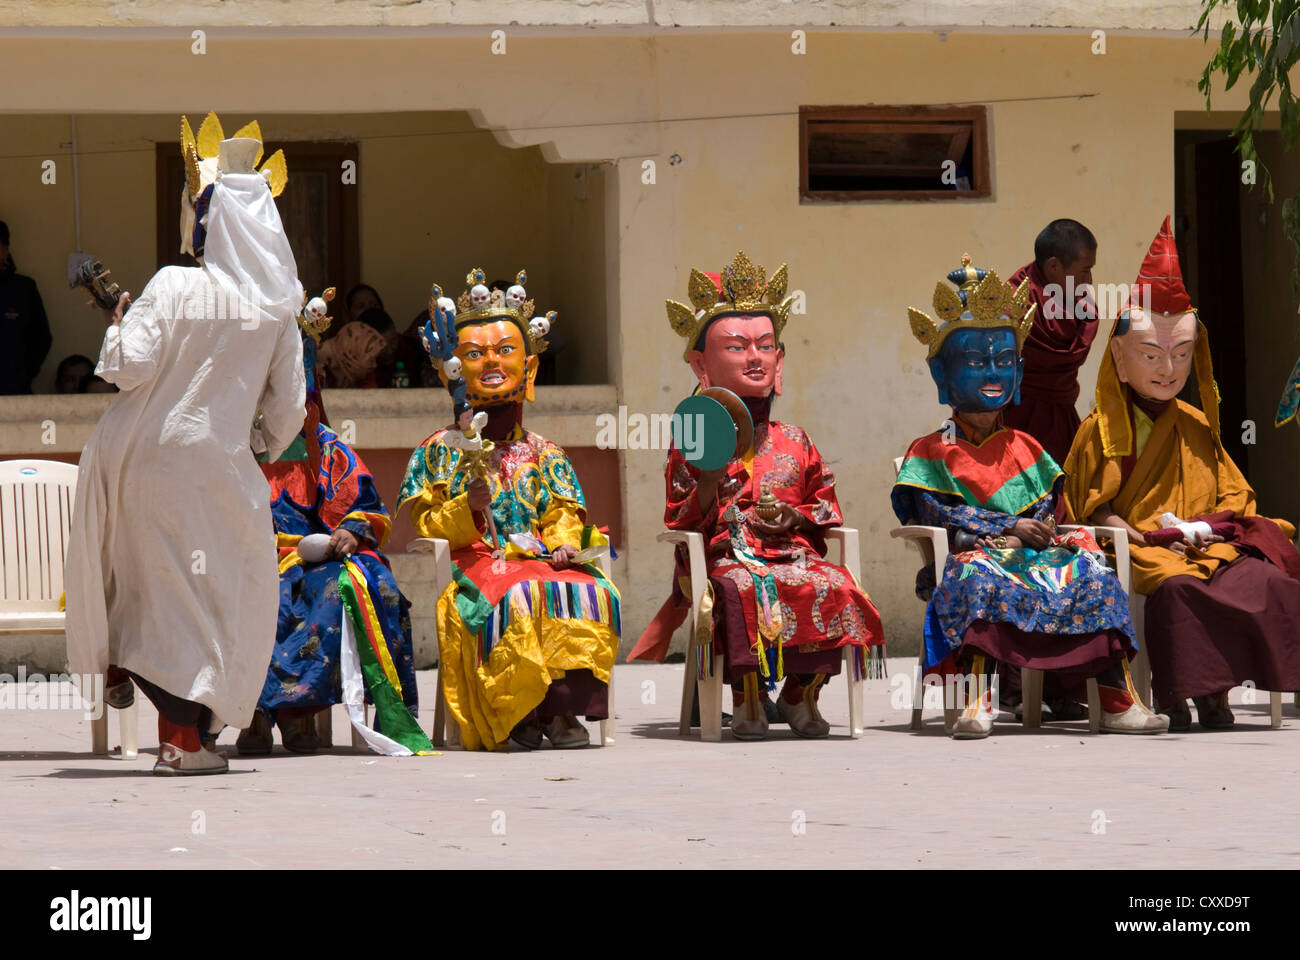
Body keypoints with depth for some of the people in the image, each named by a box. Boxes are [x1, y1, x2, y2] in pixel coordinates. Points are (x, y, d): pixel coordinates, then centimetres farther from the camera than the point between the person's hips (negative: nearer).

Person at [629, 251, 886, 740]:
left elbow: (828, 507, 21)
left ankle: (800, 694, -11)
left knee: (834, 587, -30)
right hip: (728, 556, -3)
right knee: (741, 591, -40)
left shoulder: (794, 442, 19)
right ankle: (746, 700, -23)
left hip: (793, 550, 3)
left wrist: (796, 516, -1)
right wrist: (707, 486, -14)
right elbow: (680, 523, 5)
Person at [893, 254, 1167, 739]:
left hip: (1033, 551, 4)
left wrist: (1035, 530, -10)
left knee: (1094, 574, -25)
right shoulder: (932, 451, 11)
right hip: (974, 550, -4)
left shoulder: (1024, 449, 24)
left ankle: (1117, 702, -28)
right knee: (976, 577, -41)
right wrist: (1010, 527, -12)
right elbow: (936, 511, -4)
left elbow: (1048, 506, 16)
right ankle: (977, 703, -46)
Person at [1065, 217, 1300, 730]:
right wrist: (1147, 539, -13)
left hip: (1205, 545, 4)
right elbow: (1095, 509, 1)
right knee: (1175, 584, -39)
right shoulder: (1102, 430, 6)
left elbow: (1233, 495, 18)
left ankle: (1215, 689, -24)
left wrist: (1205, 528, -5)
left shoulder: (1196, 428, 19)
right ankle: (1174, 693, -30)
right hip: (1139, 548, -4)